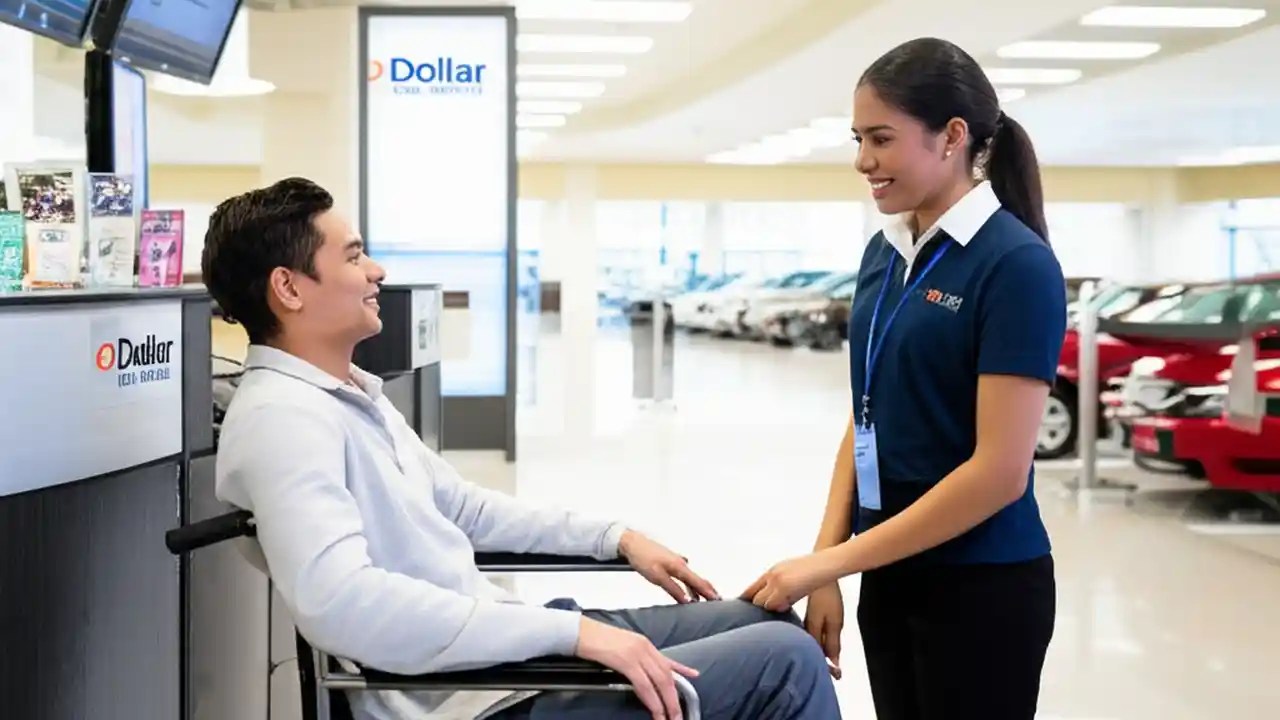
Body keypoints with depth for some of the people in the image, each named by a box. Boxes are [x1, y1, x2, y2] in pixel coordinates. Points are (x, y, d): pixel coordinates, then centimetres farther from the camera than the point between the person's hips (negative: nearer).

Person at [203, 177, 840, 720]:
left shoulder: (352, 394, 13)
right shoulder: (281, 416, -20)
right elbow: (342, 603, -33)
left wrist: (614, 538, 15)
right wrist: (571, 631, -34)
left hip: (500, 643, 10)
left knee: (772, 623, 15)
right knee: (784, 660, -12)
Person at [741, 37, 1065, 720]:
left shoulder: (1015, 263, -15)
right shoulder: (884, 252, 7)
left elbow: (1000, 471, -20)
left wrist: (830, 560, -19)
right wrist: (825, 568, -1)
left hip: (980, 587, -6)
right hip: (893, 577, 7)